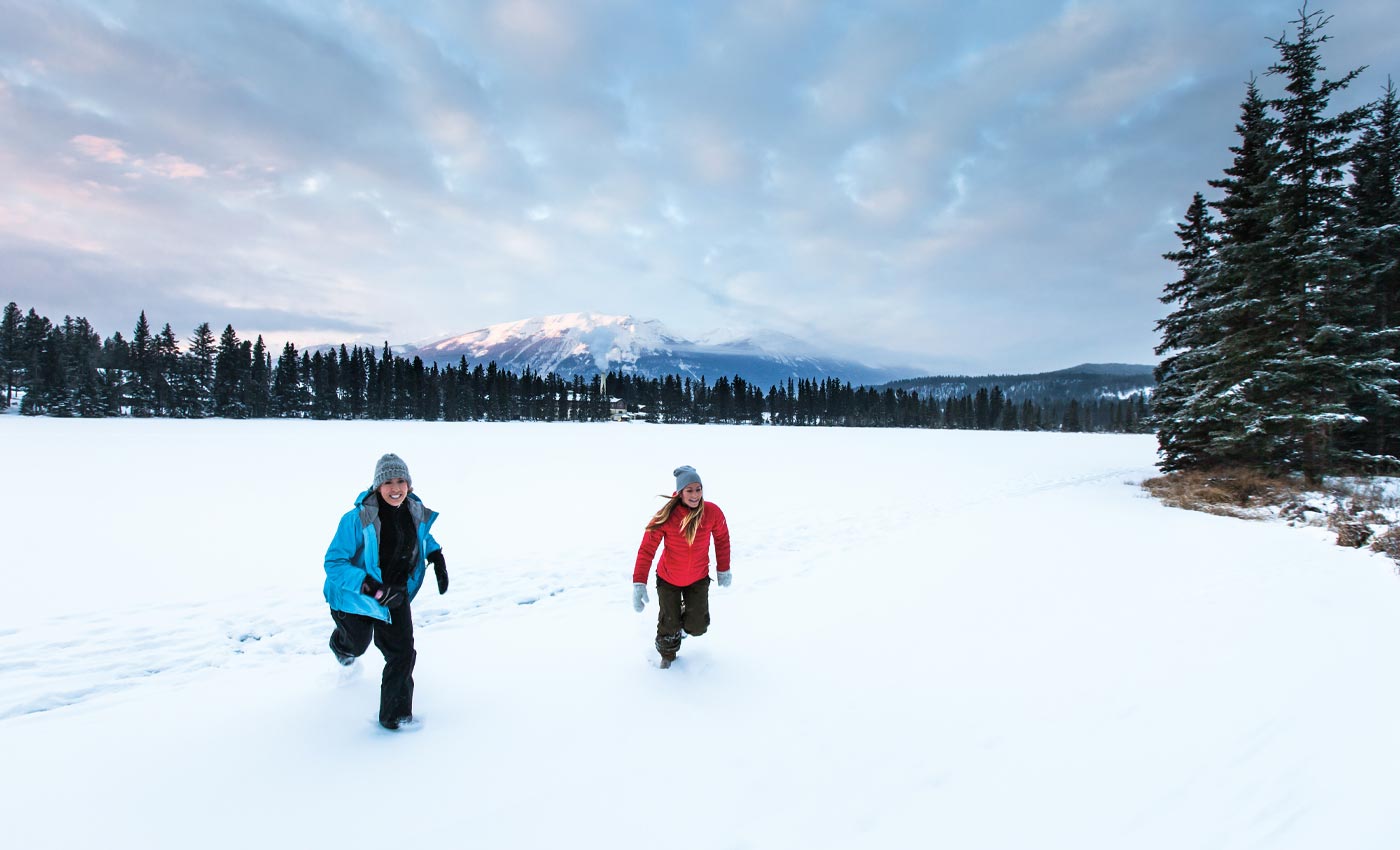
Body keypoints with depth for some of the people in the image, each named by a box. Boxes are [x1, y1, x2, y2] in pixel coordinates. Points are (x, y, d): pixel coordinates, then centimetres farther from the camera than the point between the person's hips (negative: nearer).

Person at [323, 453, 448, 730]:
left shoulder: (416, 512, -12)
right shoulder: (358, 518, -30)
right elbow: (334, 563, -28)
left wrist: (437, 557, -4)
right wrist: (371, 588, -40)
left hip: (396, 595, 3)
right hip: (356, 597, -3)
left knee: (402, 654, -4)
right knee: (357, 644, 26)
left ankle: (395, 716, 15)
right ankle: (341, 643, 66)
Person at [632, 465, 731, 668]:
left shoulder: (713, 512, -19)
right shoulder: (666, 516, -25)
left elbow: (722, 538, 0)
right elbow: (646, 549, -23)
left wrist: (723, 569, 7)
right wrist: (638, 584, -31)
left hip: (698, 579, 2)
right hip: (668, 579, -1)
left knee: (697, 627, 3)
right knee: (669, 627, 10)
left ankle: (685, 618, 40)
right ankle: (667, 654, 44)